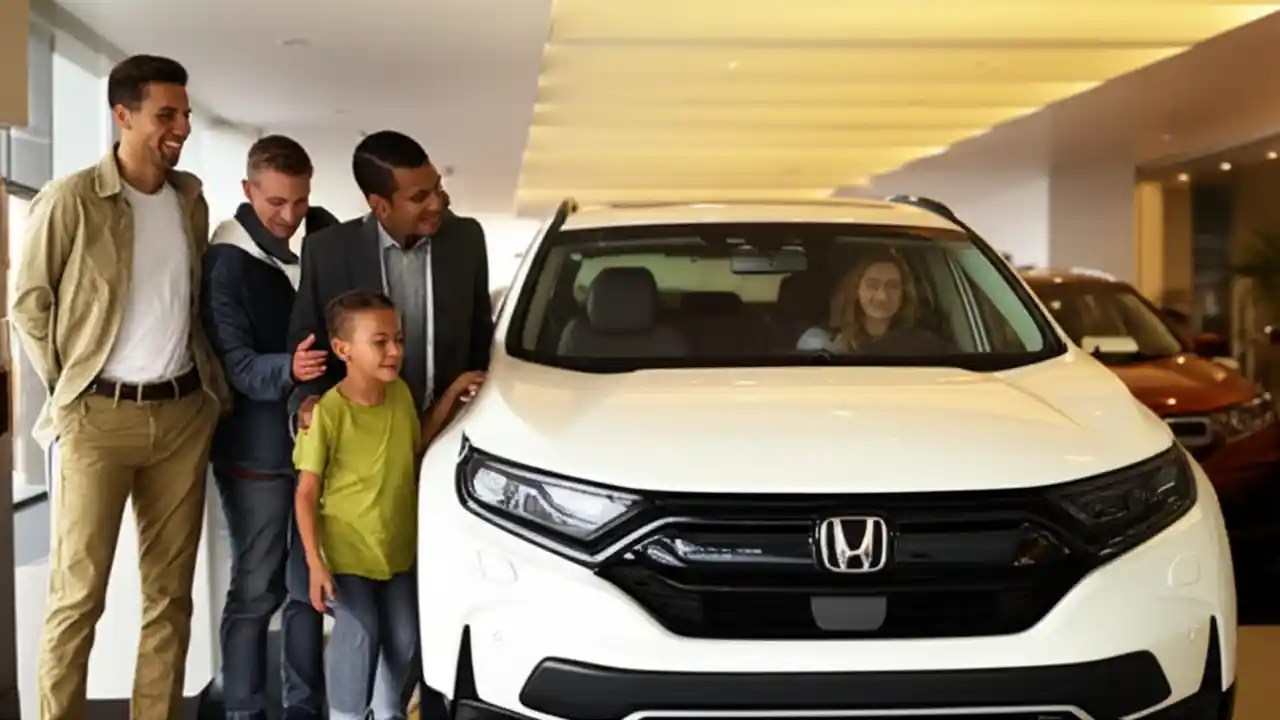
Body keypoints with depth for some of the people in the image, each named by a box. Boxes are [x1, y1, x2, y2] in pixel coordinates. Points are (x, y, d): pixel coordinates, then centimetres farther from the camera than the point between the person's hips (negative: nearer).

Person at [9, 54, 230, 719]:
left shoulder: (190, 197, 8)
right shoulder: (69, 201, -8)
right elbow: (29, 302, -1)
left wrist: (213, 382, 12)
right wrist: (68, 392, 0)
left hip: (184, 413, 5)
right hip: (99, 417, -5)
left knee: (170, 590, 8)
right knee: (78, 593, -1)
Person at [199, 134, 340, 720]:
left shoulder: (324, 237, 4)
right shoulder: (228, 261, -10)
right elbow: (234, 363, -15)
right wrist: (287, 370, -34)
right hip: (256, 448, -5)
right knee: (257, 587, 0)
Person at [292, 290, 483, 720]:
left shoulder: (401, 394, -2)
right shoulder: (328, 413, -20)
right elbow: (306, 494, -15)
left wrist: (451, 395, 5)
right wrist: (315, 563, -21)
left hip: (400, 547, 6)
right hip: (348, 551, -6)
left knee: (405, 640, 12)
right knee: (358, 638, -9)